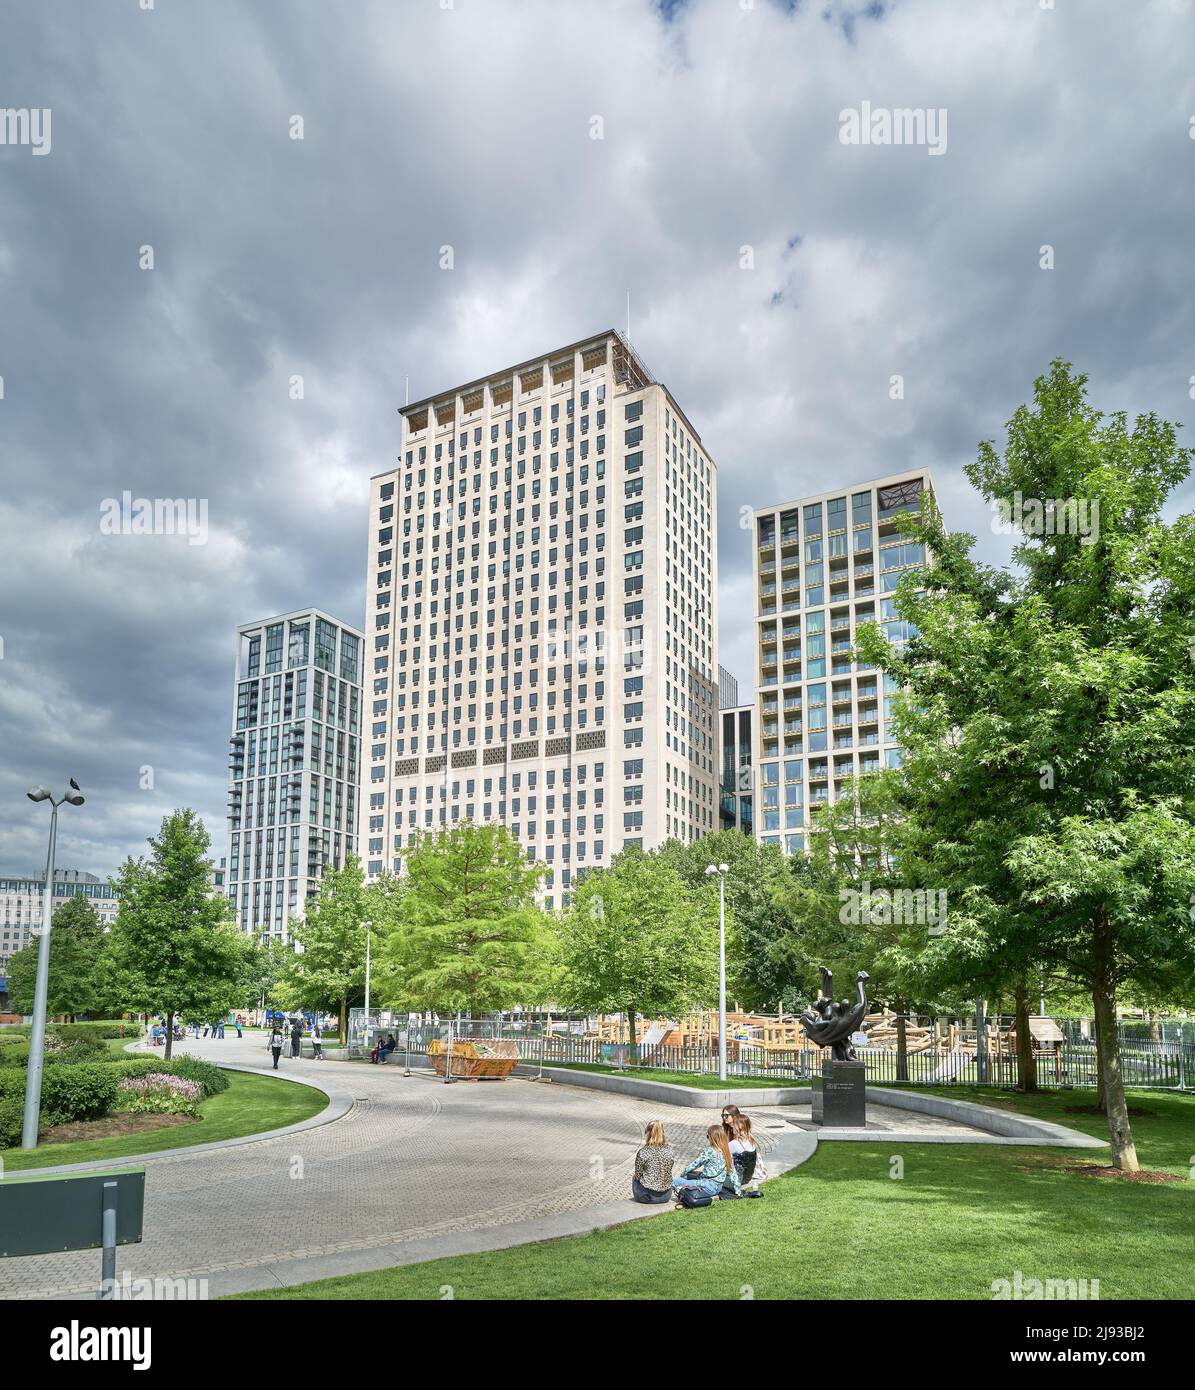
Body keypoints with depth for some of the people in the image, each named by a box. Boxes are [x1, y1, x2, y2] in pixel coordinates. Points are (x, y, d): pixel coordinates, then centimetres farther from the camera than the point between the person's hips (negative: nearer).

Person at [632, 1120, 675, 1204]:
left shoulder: (643, 1153, -18)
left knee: (635, 1179, 28)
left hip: (647, 1196, -3)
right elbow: (667, 1172, 5)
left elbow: (638, 1175, -7)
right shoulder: (671, 1151, -7)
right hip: (666, 1196, 3)